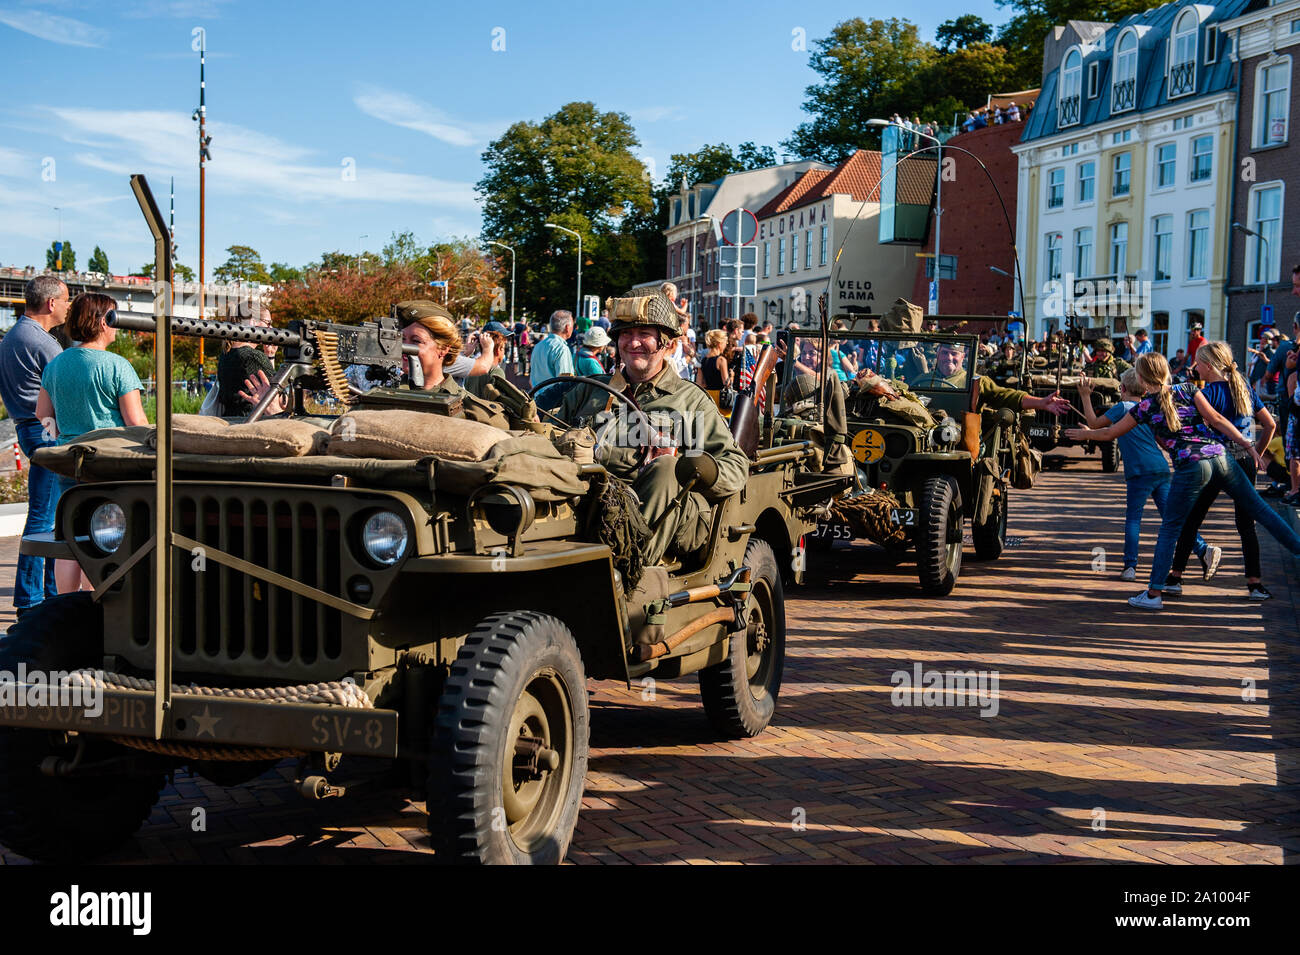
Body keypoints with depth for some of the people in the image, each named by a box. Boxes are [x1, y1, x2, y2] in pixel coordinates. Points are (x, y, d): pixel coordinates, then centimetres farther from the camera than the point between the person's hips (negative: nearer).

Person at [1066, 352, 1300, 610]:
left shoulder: (1145, 407, 4)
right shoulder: (1188, 390, 10)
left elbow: (1109, 434, 13)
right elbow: (1216, 419, 3)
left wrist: (1085, 434, 32)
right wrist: (1248, 445, 5)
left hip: (1190, 468, -3)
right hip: (1219, 457, 3)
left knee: (1170, 529, 5)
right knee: (1259, 507, 15)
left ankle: (1153, 594, 6)